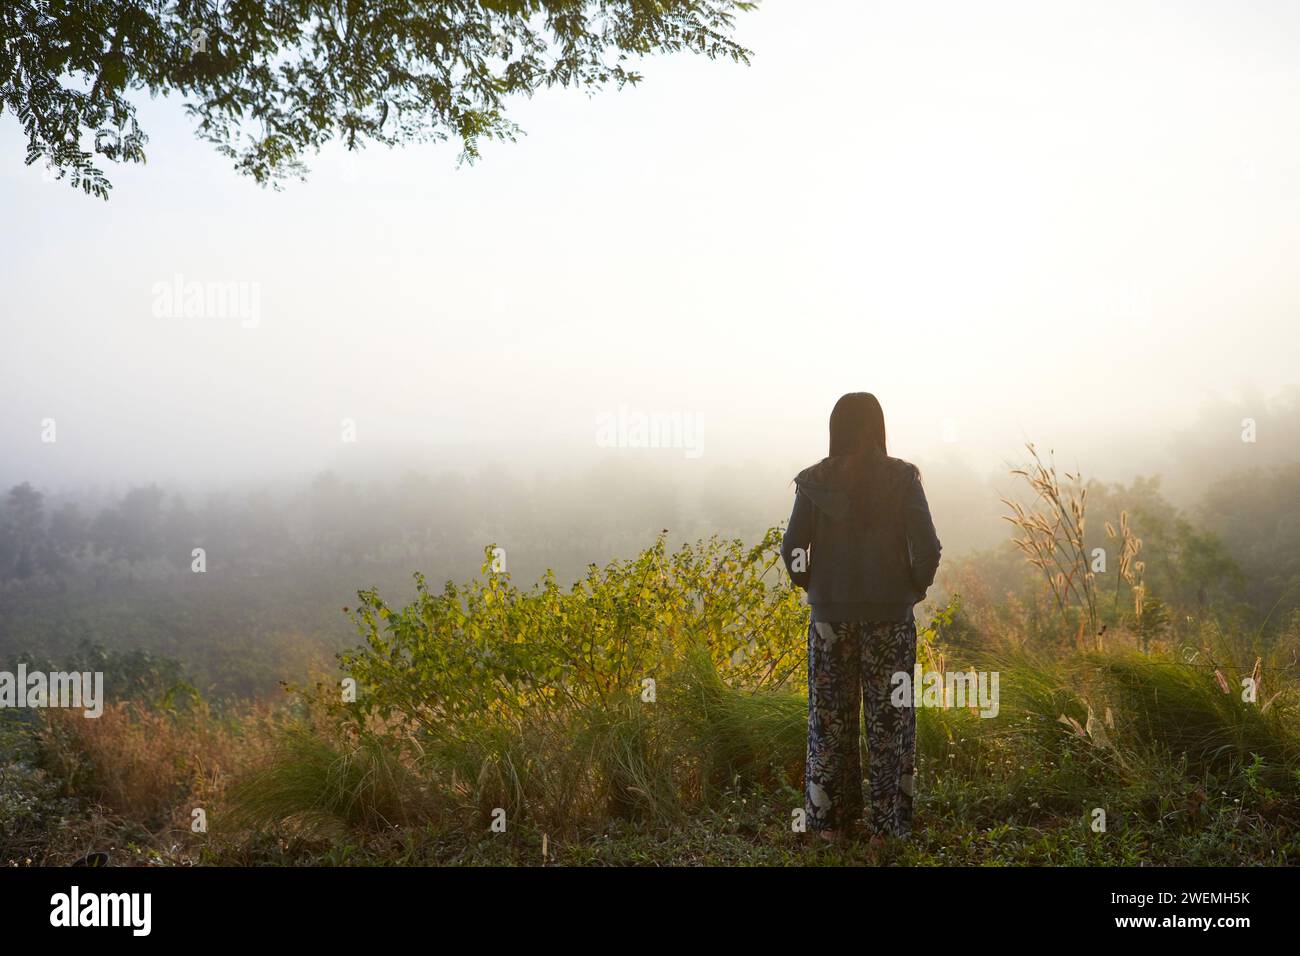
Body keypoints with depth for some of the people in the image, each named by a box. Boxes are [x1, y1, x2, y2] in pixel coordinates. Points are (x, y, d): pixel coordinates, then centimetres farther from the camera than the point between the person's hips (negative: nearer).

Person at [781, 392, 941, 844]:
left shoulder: (814, 481, -6)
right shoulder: (901, 477, -8)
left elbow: (792, 549, -6)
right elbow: (926, 548, -12)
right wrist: (916, 587, 6)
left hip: (831, 615, 1)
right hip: (891, 615, -1)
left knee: (831, 717, 13)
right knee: (889, 717, 11)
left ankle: (829, 820, 20)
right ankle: (887, 824, 17)